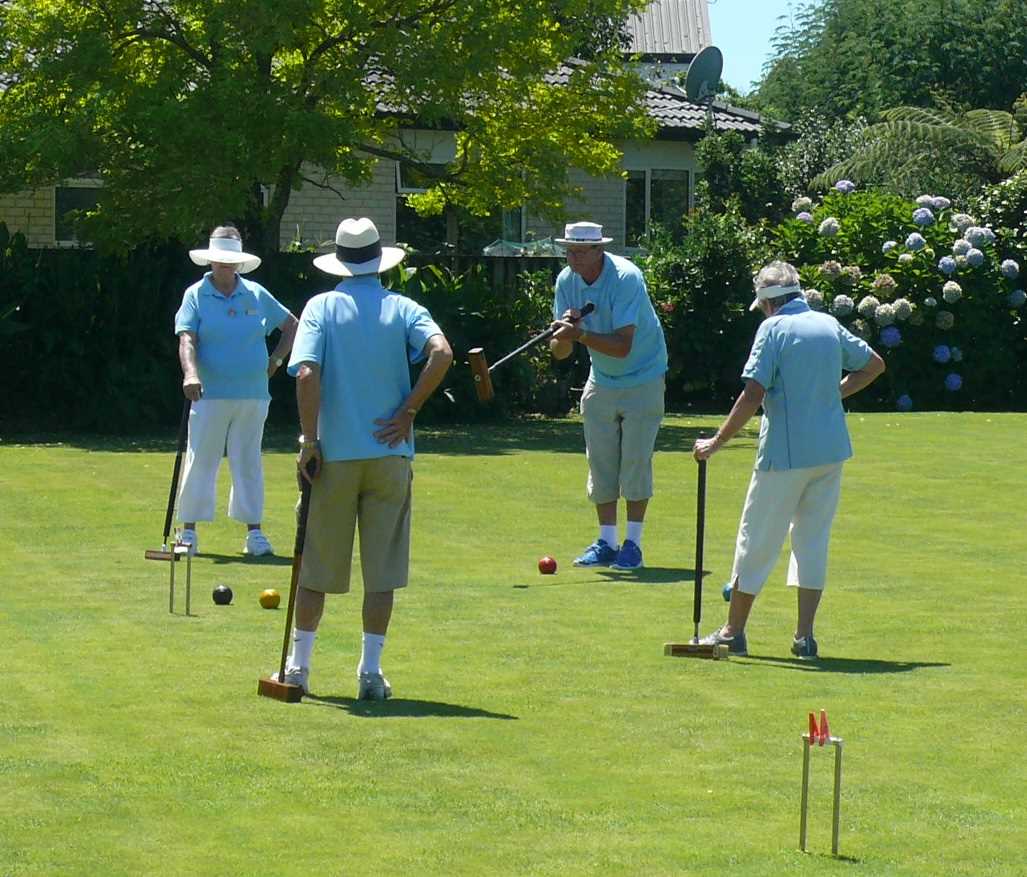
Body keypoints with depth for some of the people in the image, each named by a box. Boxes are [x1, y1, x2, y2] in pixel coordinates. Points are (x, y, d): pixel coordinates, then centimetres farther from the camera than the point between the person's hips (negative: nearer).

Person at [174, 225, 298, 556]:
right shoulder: (196, 295, 1)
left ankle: (254, 532, 11)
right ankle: (189, 531, 6)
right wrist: (190, 372, -28)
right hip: (210, 393, -2)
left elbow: (291, 324, 22)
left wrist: (277, 359, 11)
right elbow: (187, 339, -12)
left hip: (252, 395, 2)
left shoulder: (257, 295, 9)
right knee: (200, 460, 0)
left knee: (248, 463, 7)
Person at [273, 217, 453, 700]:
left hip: (333, 455, 0)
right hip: (389, 455, 0)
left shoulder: (321, 307, -1)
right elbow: (441, 352, -15)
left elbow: (306, 374, -13)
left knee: (316, 567, 10)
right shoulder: (402, 308, 2)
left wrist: (309, 439, -8)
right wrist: (407, 411, -7)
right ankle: (370, 671, 3)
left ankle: (298, 664, 17)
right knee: (382, 570, 5)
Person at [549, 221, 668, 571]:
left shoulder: (626, 279, -24)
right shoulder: (566, 281, -7)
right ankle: (606, 542, 9)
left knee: (636, 460, -6)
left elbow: (623, 346, -30)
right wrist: (562, 337, -30)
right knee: (601, 463, 3)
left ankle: (633, 543, 0)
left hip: (642, 380, -5)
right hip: (600, 382, 5)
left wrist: (580, 334, -38)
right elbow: (559, 351, -7)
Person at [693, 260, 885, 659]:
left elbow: (753, 395, -17)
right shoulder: (830, 326, 7)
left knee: (758, 540, 5)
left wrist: (716, 442, -11)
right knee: (813, 540, 11)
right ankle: (805, 637, 7)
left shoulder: (774, 329, -10)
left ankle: (733, 632, 14)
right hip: (831, 450, 5)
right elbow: (874, 365, 21)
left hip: (785, 453, -5)